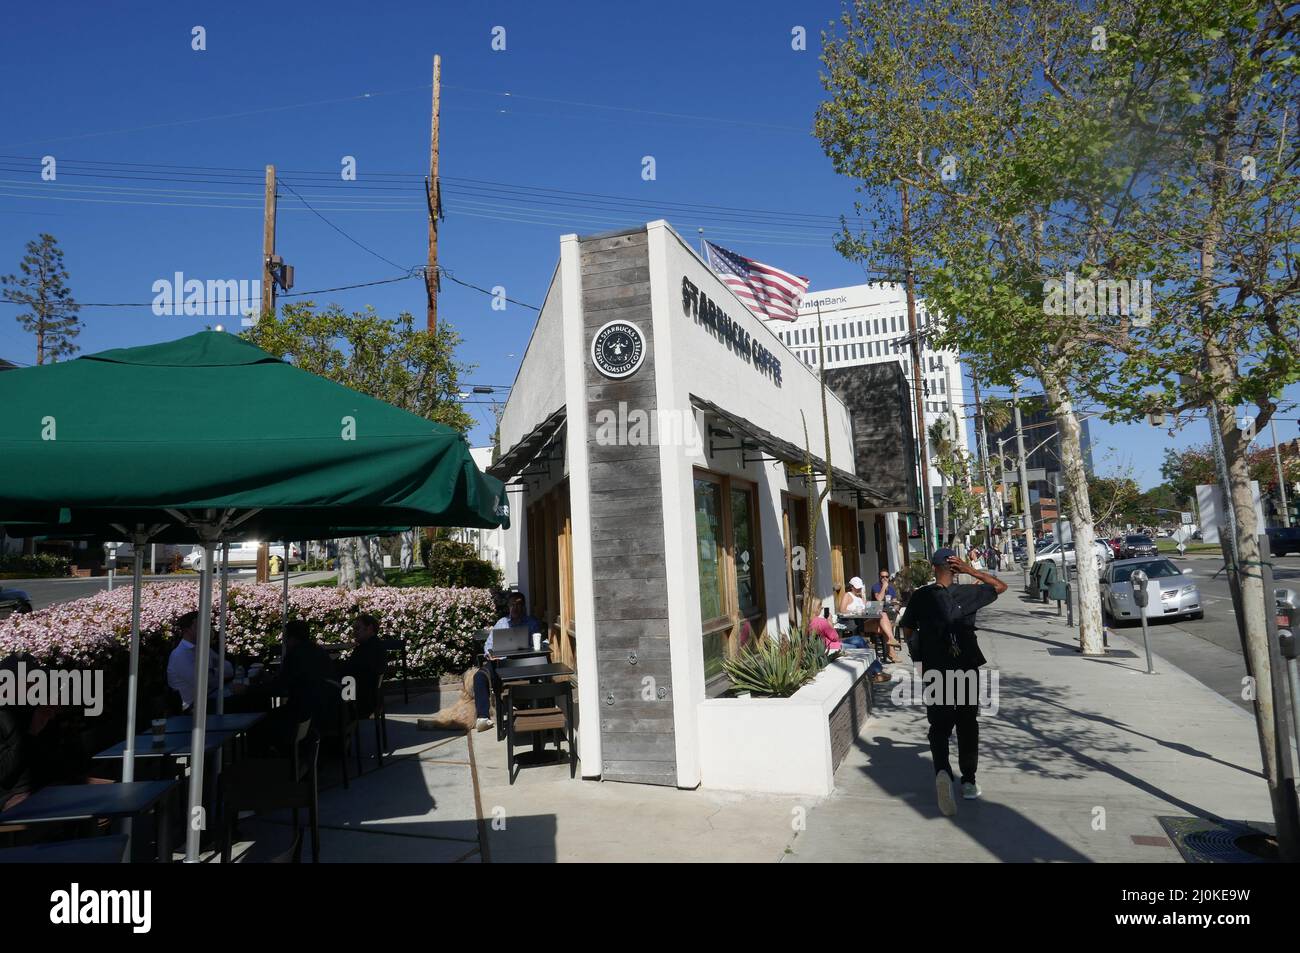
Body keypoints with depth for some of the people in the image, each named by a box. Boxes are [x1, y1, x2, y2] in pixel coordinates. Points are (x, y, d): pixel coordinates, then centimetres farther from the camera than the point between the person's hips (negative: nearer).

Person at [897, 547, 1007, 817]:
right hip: (966, 670, 0)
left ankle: (942, 771, -20)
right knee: (967, 726, 16)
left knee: (939, 727, 5)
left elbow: (907, 630, 3)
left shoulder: (920, 597, -6)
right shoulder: (967, 593, -8)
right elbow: (1001, 586, 8)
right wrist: (970, 571, -1)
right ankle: (968, 782, 22)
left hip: (934, 671, 0)